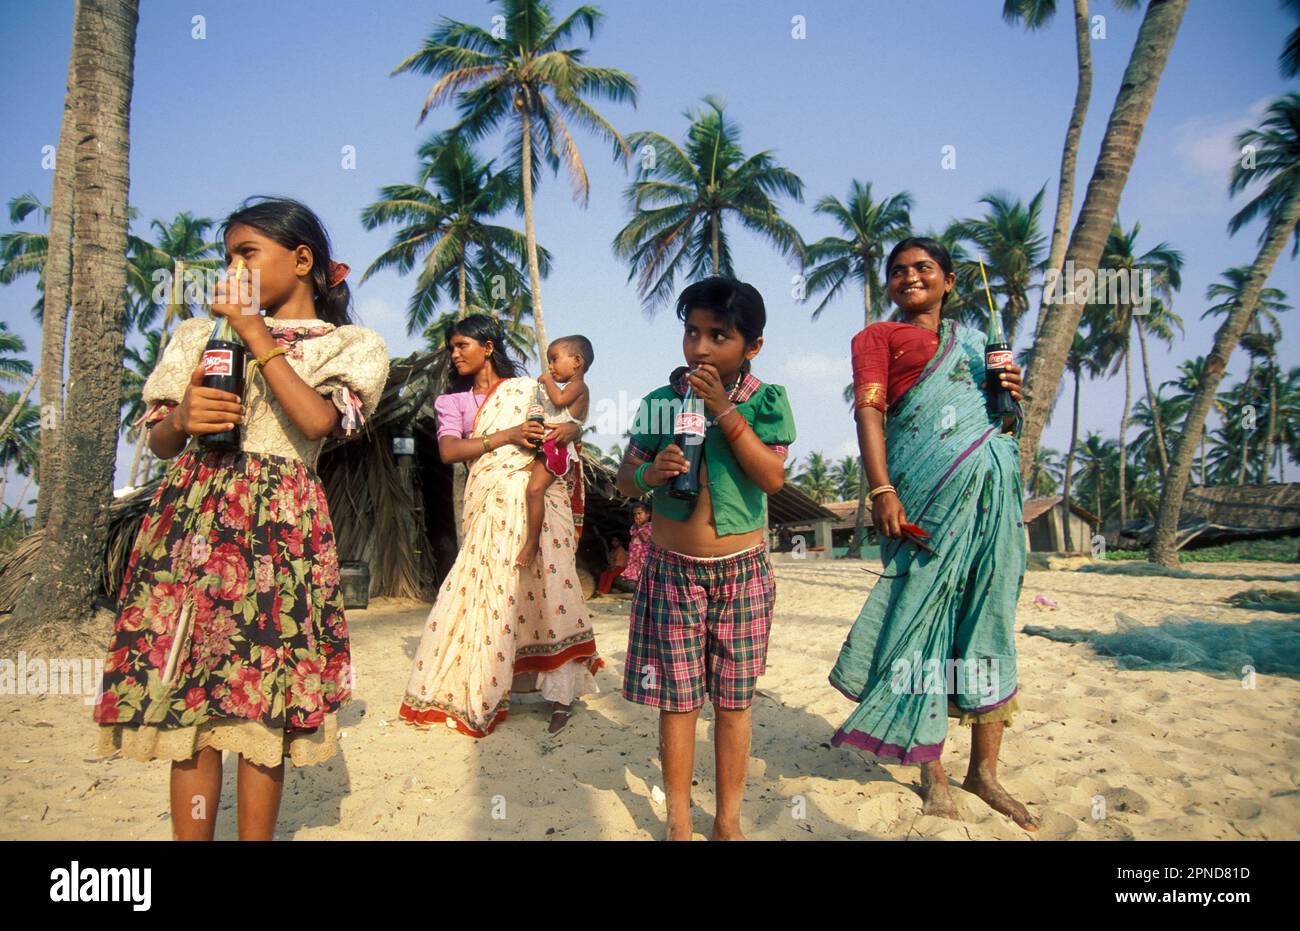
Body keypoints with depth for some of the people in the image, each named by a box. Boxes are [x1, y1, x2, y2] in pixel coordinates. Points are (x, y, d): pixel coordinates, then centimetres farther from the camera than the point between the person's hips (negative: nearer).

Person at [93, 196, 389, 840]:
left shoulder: (352, 346, 9)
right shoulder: (201, 334, 19)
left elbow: (317, 421, -11)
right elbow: (158, 441, 16)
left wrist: (257, 336, -8)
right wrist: (183, 420, -6)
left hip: (280, 525, -3)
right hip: (190, 515, 3)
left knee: (262, 705, -2)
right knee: (184, 695, 0)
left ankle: (256, 835, 10)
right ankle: (190, 835, 9)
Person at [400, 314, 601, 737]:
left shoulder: (527, 388, 14)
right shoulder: (452, 401, 17)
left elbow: (572, 424, 12)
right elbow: (449, 450, -1)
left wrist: (565, 432, -13)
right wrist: (506, 436, -11)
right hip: (489, 508, 2)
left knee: (547, 589, -6)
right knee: (488, 592, 2)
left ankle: (561, 692, 0)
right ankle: (480, 693, 16)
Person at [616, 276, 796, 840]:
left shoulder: (764, 401, -3)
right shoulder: (661, 402, -2)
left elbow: (773, 477, -16)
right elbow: (624, 478, 6)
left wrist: (725, 412, -22)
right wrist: (651, 473, -17)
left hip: (743, 571, 0)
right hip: (672, 570, 0)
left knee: (733, 699, 9)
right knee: (678, 700, 6)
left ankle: (728, 820, 26)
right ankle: (679, 823, 22)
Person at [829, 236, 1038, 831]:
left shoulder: (975, 341, 24)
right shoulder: (878, 336, 10)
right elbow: (869, 410, -5)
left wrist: (1012, 396, 3)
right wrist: (881, 490, -18)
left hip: (994, 483, 5)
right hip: (926, 488, -5)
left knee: (990, 615, 4)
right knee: (924, 608, -3)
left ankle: (984, 770, 13)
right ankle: (932, 771, 9)